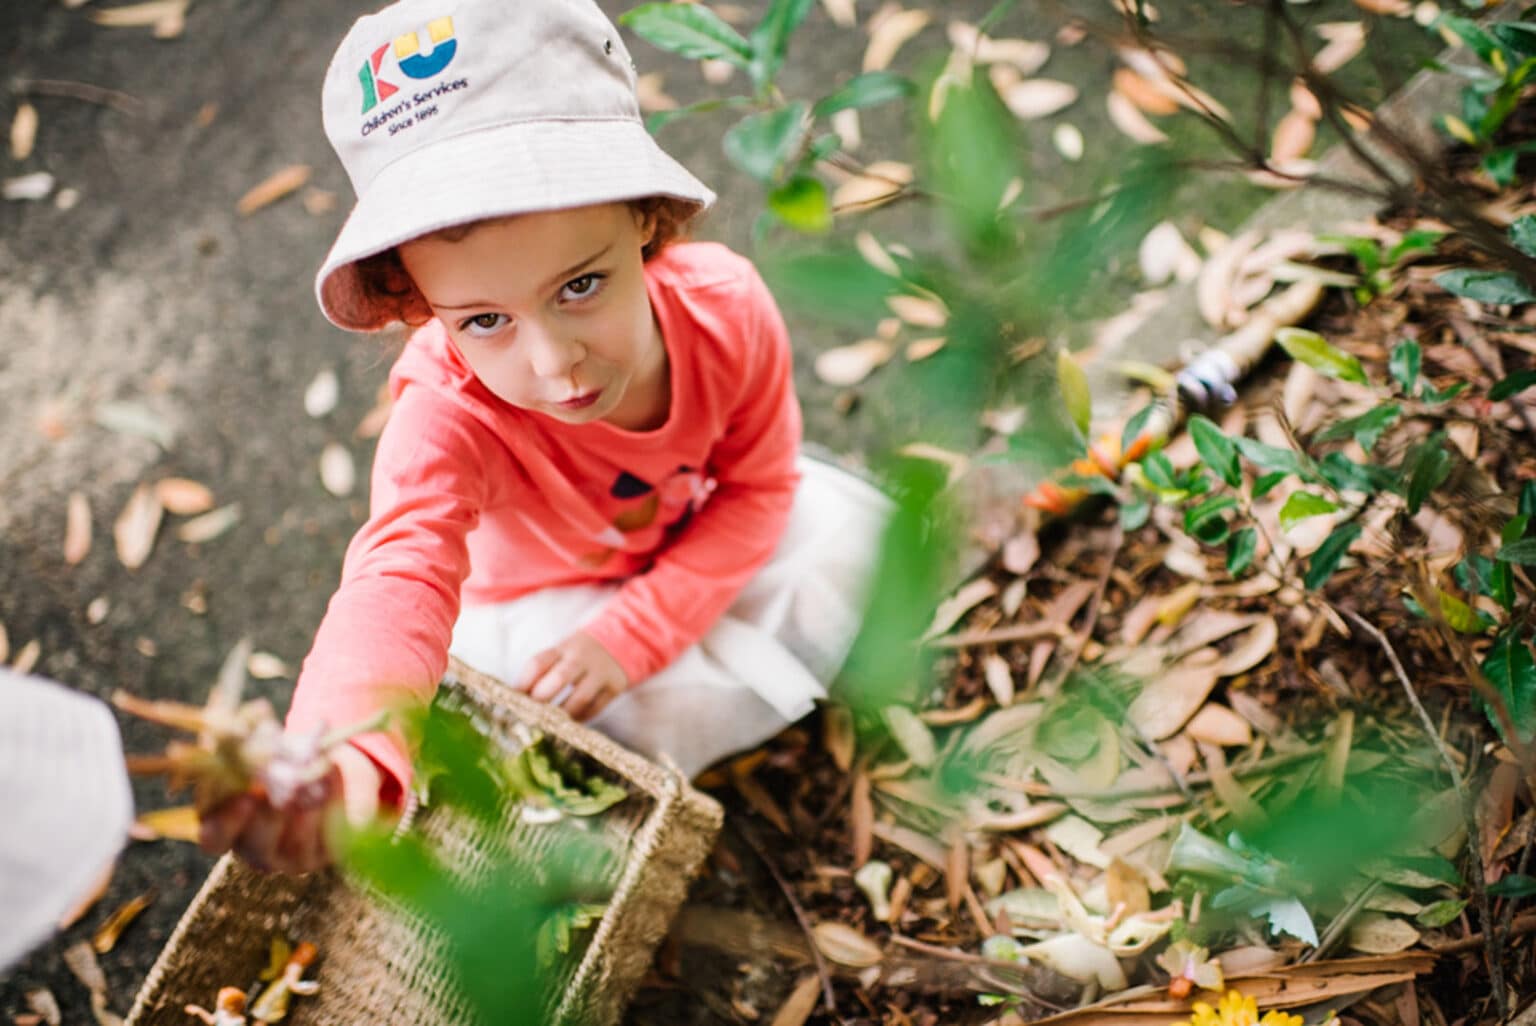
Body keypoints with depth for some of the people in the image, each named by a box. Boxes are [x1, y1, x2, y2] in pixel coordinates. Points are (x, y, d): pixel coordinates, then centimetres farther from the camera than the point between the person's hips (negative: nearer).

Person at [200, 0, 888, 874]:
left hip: (704, 552, 4)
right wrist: (345, 763, -83)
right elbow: (400, 578, -60)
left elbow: (758, 485, -19)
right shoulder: (448, 416, -43)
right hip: (551, 595, -3)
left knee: (849, 526, -13)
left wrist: (632, 637, -28)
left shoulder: (726, 305, -34)